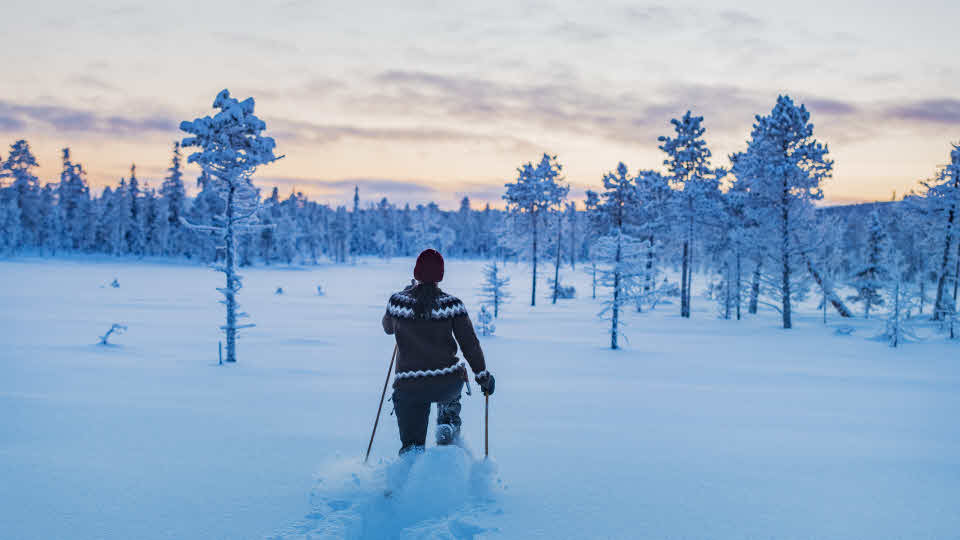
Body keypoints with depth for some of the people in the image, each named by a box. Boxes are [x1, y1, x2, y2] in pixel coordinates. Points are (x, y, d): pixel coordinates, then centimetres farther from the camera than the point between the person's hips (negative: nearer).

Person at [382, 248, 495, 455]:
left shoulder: (397, 301, -5)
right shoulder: (451, 305, -8)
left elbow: (388, 327, 17)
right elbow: (470, 344, -4)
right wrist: (483, 375, 11)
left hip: (409, 387, 0)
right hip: (448, 383, 0)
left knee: (411, 445, 15)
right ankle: (448, 424, 20)